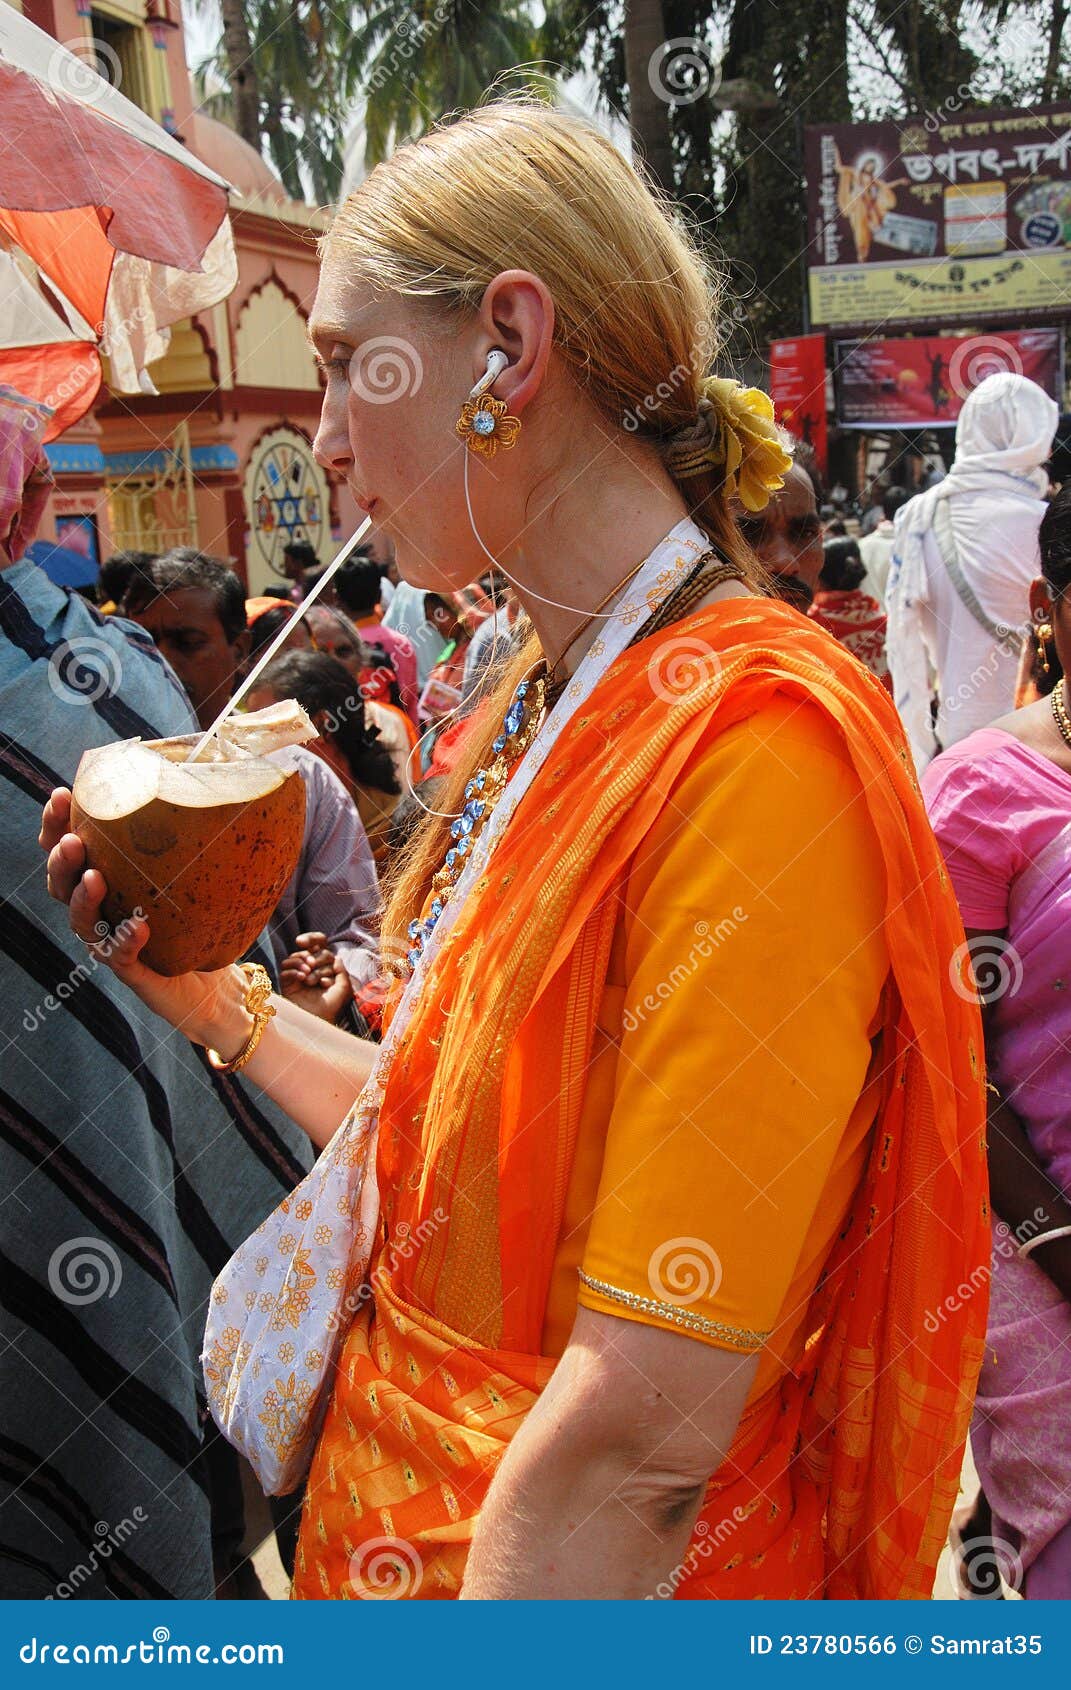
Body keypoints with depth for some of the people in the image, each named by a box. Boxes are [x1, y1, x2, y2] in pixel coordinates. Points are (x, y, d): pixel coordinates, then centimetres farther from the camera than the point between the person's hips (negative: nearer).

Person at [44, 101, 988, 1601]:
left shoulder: (753, 739, -26)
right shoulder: (541, 710, 2)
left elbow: (638, 1439, -26)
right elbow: (452, 1137, 7)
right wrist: (225, 1011, 4)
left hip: (571, 1578, -7)